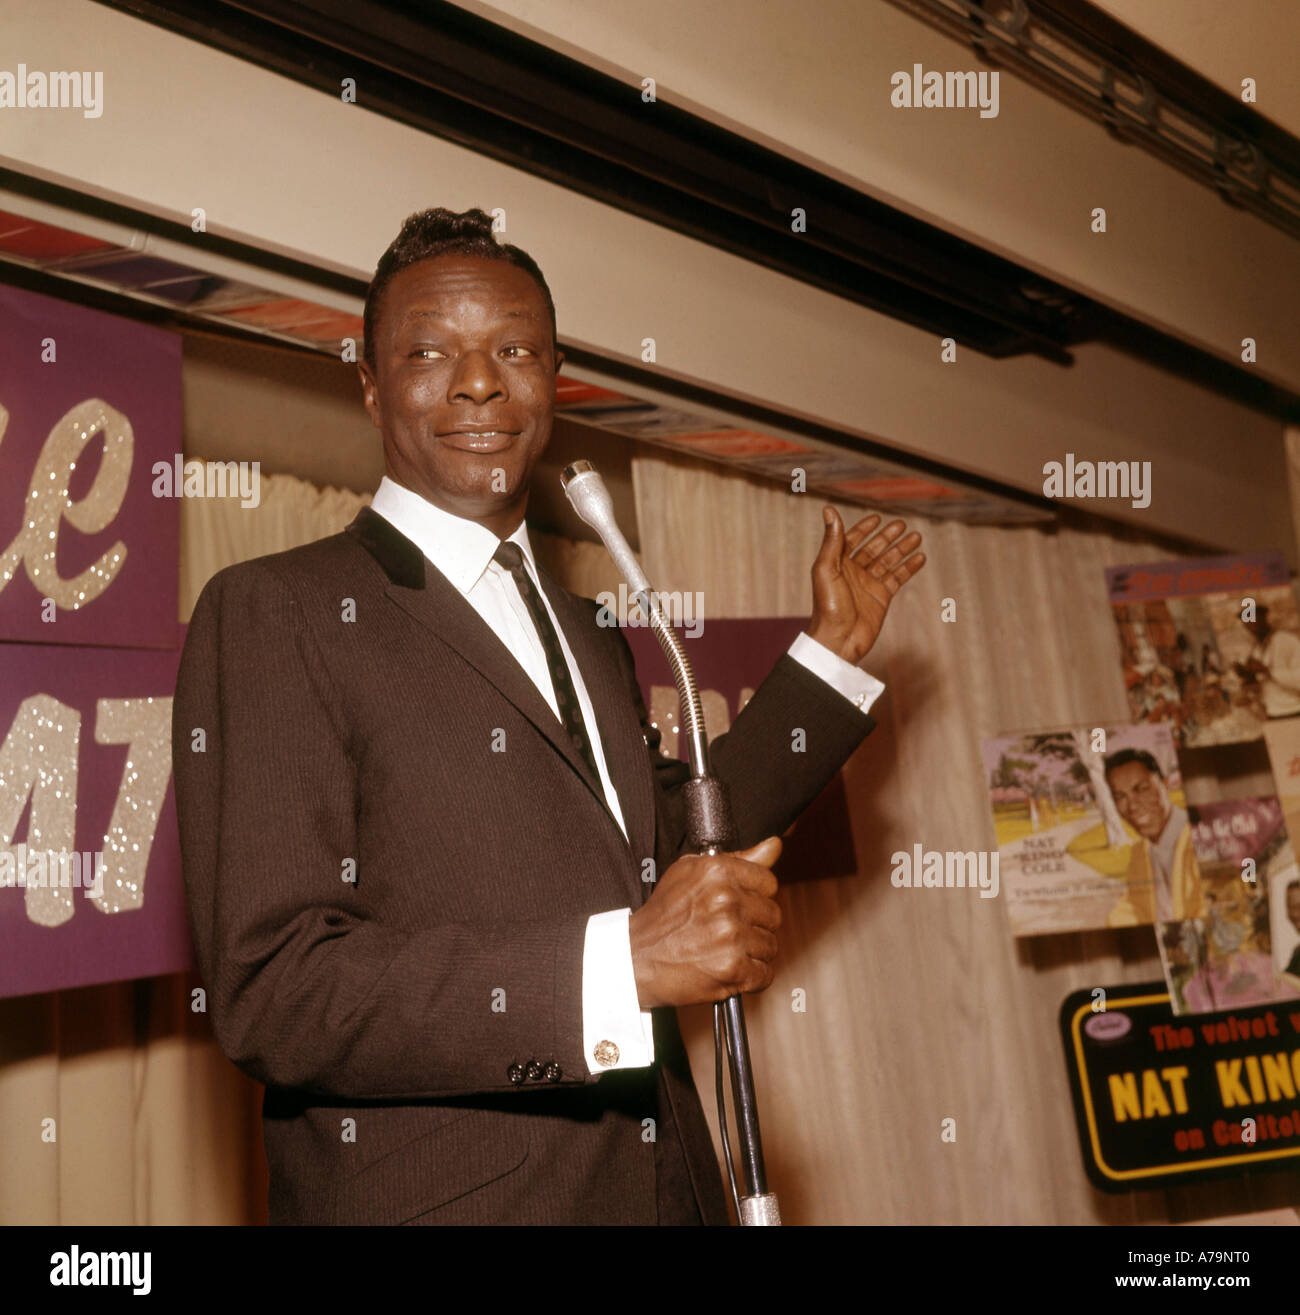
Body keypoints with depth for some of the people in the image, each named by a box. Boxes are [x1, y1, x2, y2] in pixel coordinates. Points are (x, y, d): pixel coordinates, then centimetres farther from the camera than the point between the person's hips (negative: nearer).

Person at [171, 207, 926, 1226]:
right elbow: (269, 994, -18)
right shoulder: (273, 614, -11)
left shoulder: (591, 636, 12)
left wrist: (835, 647, 19)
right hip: (429, 1196, -6)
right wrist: (622, 966, -24)